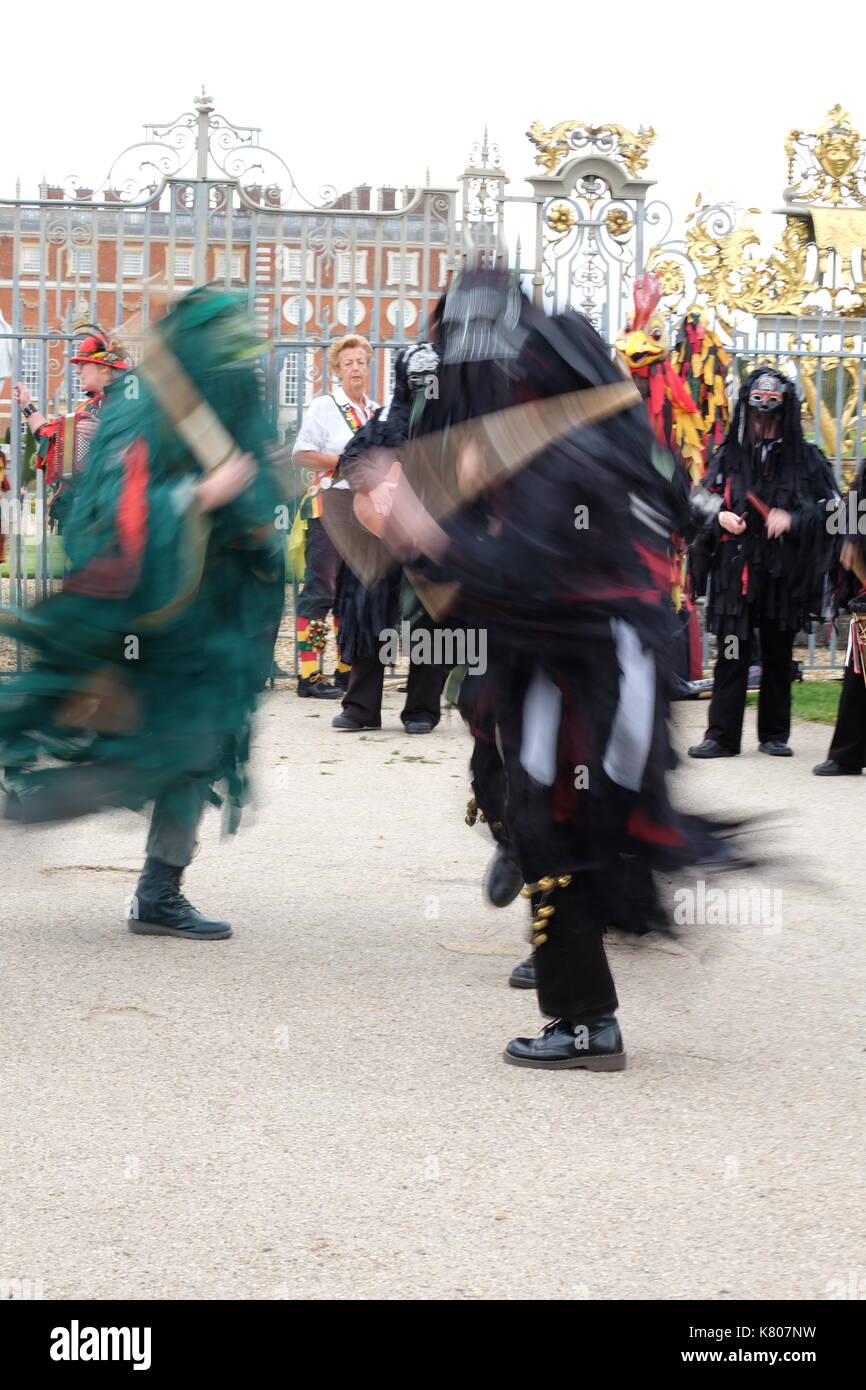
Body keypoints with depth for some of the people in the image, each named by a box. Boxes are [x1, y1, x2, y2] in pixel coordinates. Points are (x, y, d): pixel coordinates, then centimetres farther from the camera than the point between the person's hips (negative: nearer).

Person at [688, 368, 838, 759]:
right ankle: (722, 735, 2)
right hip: (735, 572, 0)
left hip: (783, 576, 0)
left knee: (779, 657, 6)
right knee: (731, 656, -1)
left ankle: (774, 735, 15)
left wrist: (792, 519, -12)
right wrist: (720, 517, -4)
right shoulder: (728, 457, 10)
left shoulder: (806, 459, 5)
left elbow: (831, 508, 3)